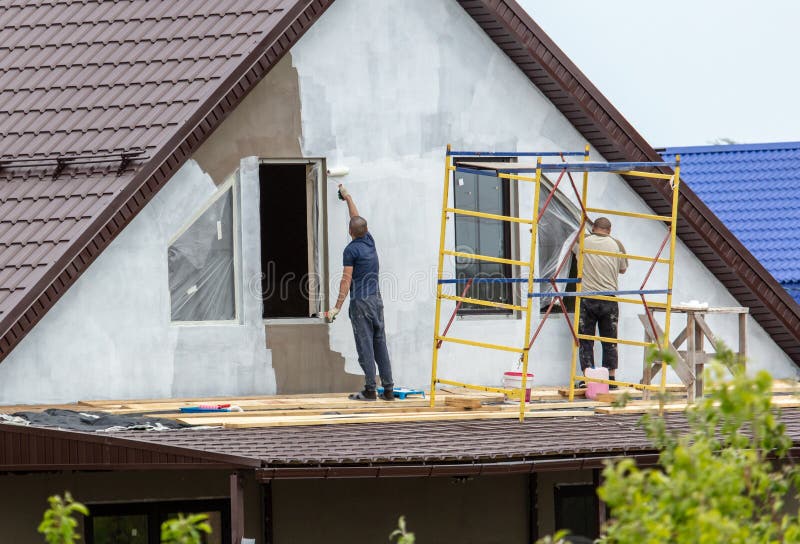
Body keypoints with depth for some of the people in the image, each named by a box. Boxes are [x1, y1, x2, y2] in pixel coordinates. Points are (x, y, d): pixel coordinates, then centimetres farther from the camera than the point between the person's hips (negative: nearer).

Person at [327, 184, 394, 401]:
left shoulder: (352, 249, -10)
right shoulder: (370, 242, 9)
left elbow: (347, 280, -13)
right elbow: (358, 219, 26)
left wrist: (337, 306, -10)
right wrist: (347, 197, 40)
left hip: (361, 302, -7)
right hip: (377, 299, 7)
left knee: (365, 346, -6)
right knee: (380, 344, 7)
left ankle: (370, 390, -7)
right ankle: (388, 389, 5)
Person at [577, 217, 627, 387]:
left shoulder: (583, 243, 4)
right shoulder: (616, 244, 6)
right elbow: (623, 269, 17)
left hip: (586, 297, -1)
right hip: (609, 299, 1)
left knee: (586, 341, 3)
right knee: (609, 341, 9)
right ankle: (611, 378, 8)